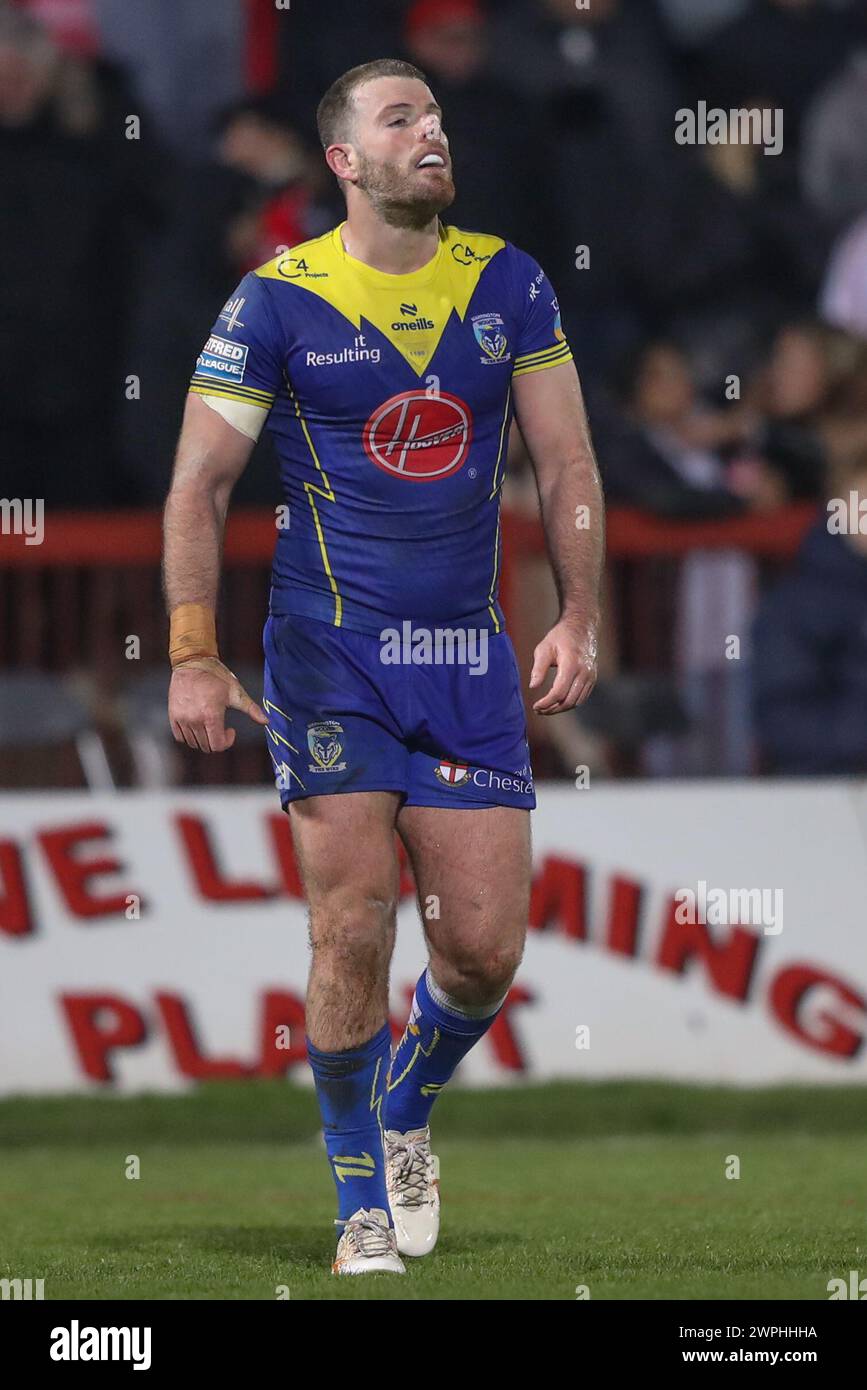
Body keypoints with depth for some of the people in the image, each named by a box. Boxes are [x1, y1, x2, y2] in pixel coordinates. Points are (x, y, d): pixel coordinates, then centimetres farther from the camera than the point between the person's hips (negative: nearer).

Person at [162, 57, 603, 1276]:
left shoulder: (510, 285, 6)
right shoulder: (277, 303, -4)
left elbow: (567, 464, 10)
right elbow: (199, 486, -1)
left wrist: (579, 617, -1)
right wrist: (193, 657, -8)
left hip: (469, 653, 3)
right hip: (329, 653, -3)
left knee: (486, 947, 0)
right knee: (354, 932, -8)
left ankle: (406, 1112, 30)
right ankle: (363, 1199, 7)